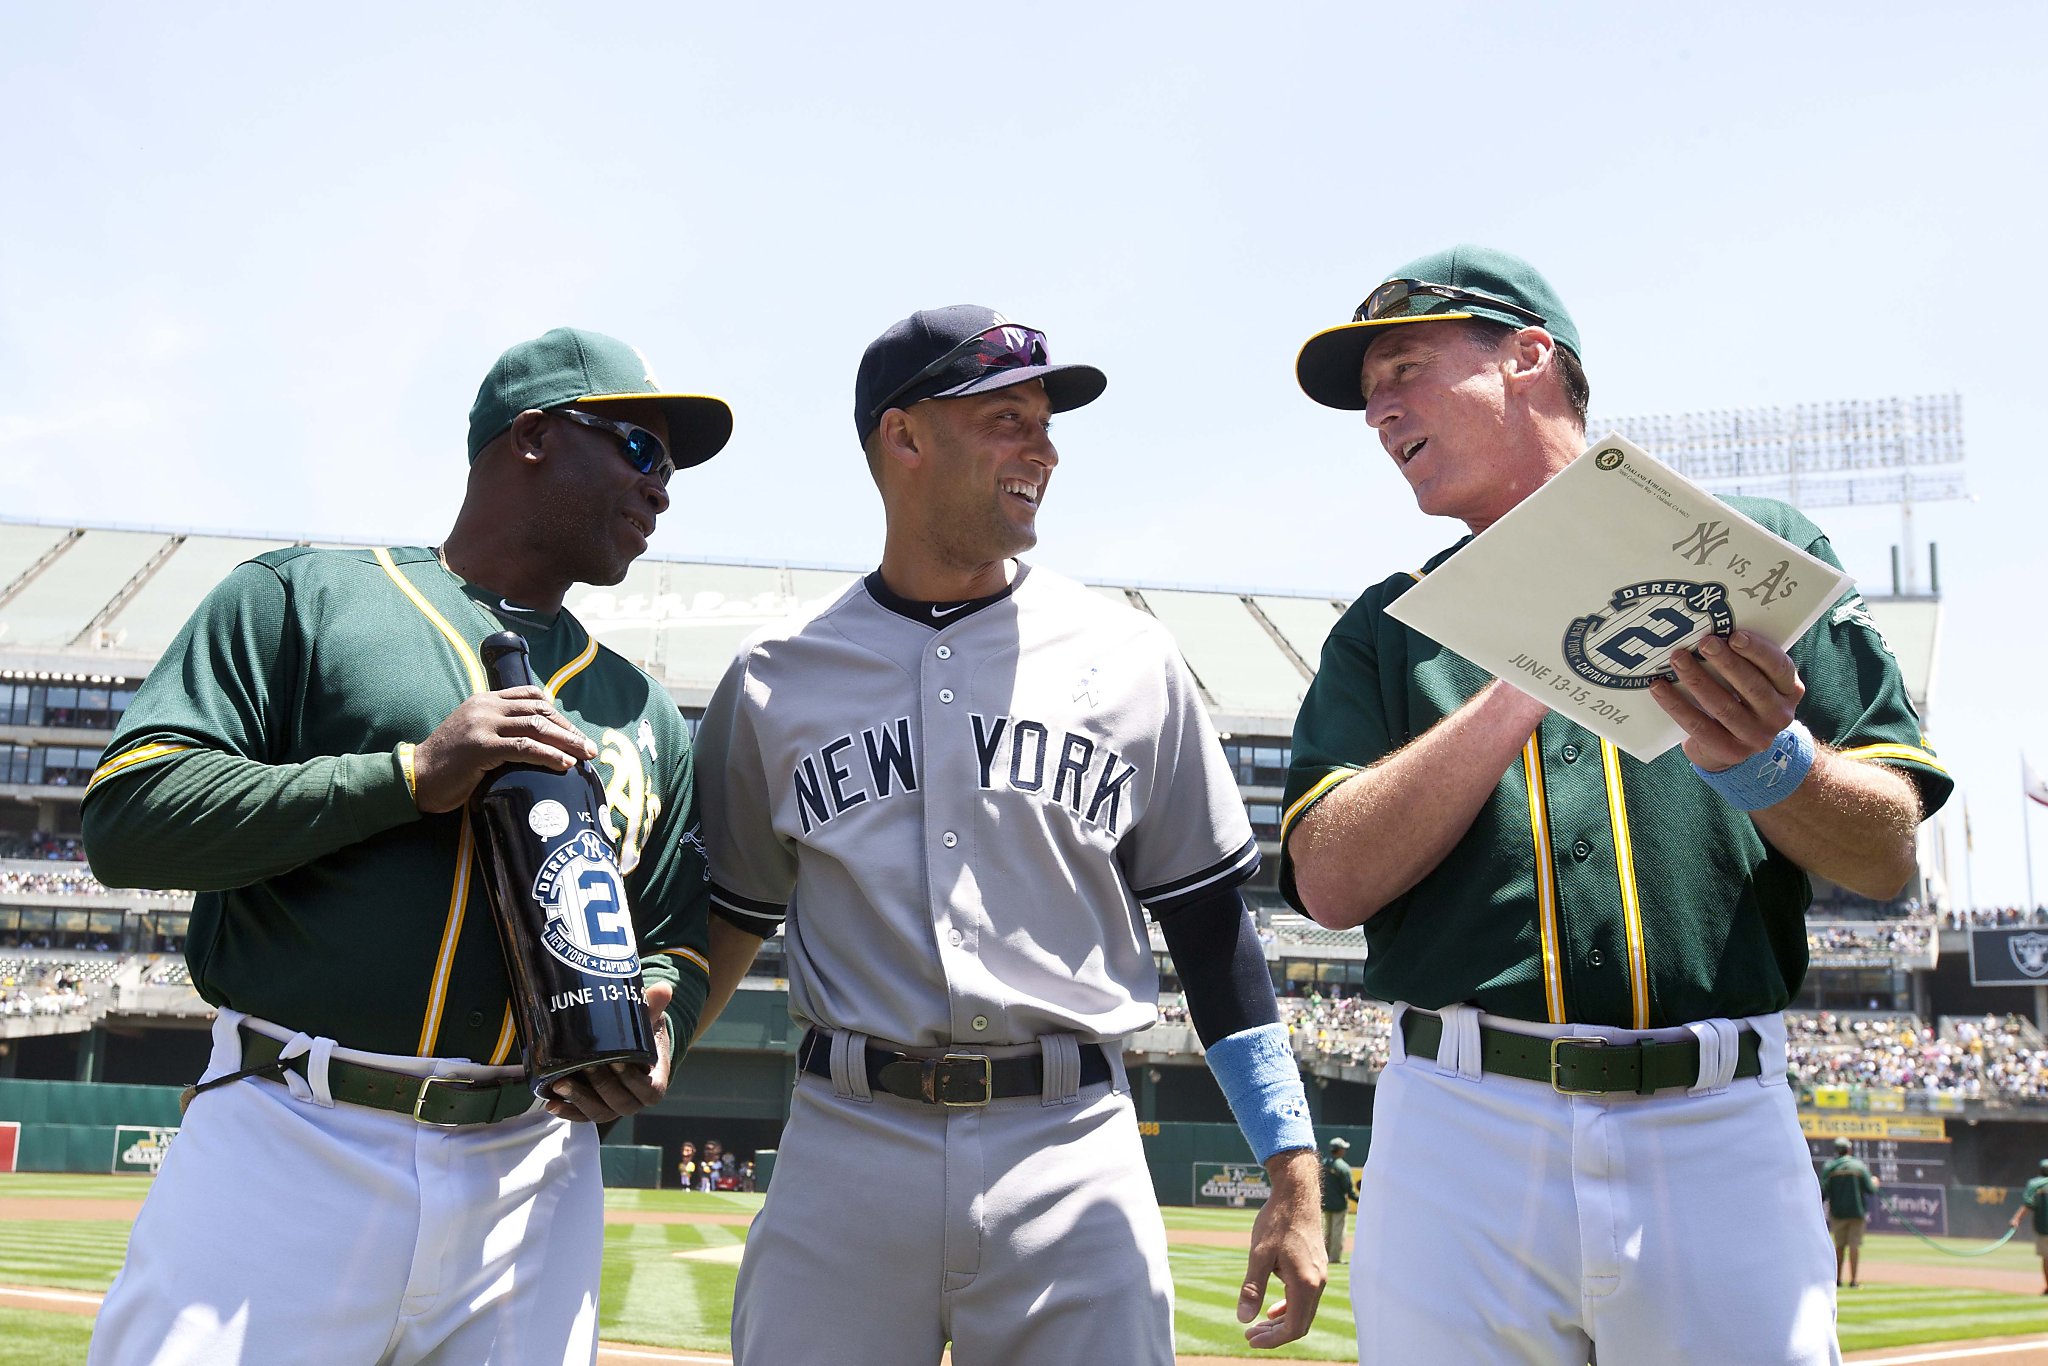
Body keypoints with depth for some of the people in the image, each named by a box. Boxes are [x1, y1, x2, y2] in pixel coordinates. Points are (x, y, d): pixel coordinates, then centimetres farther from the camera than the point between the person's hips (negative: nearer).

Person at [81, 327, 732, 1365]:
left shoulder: (644, 712, 18)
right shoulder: (302, 598, 5)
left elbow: (677, 940, 22)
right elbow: (124, 821, -6)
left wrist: (655, 1027, -3)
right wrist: (414, 774, -12)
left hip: (533, 1186, 4)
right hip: (289, 1154, -4)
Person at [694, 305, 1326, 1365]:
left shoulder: (1130, 660, 7)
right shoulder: (775, 680, 7)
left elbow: (1208, 919, 8)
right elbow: (728, 913, 16)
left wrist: (1295, 1178, 4)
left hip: (1075, 1156, 0)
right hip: (846, 1144, 0)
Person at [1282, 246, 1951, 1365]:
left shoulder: (1754, 550, 9)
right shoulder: (1386, 628, 14)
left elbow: (1886, 858, 3)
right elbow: (1332, 880, -1)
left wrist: (1766, 763, -19)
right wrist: (1532, 678, -9)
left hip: (1720, 1134, -1)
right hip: (1460, 1133, 1)